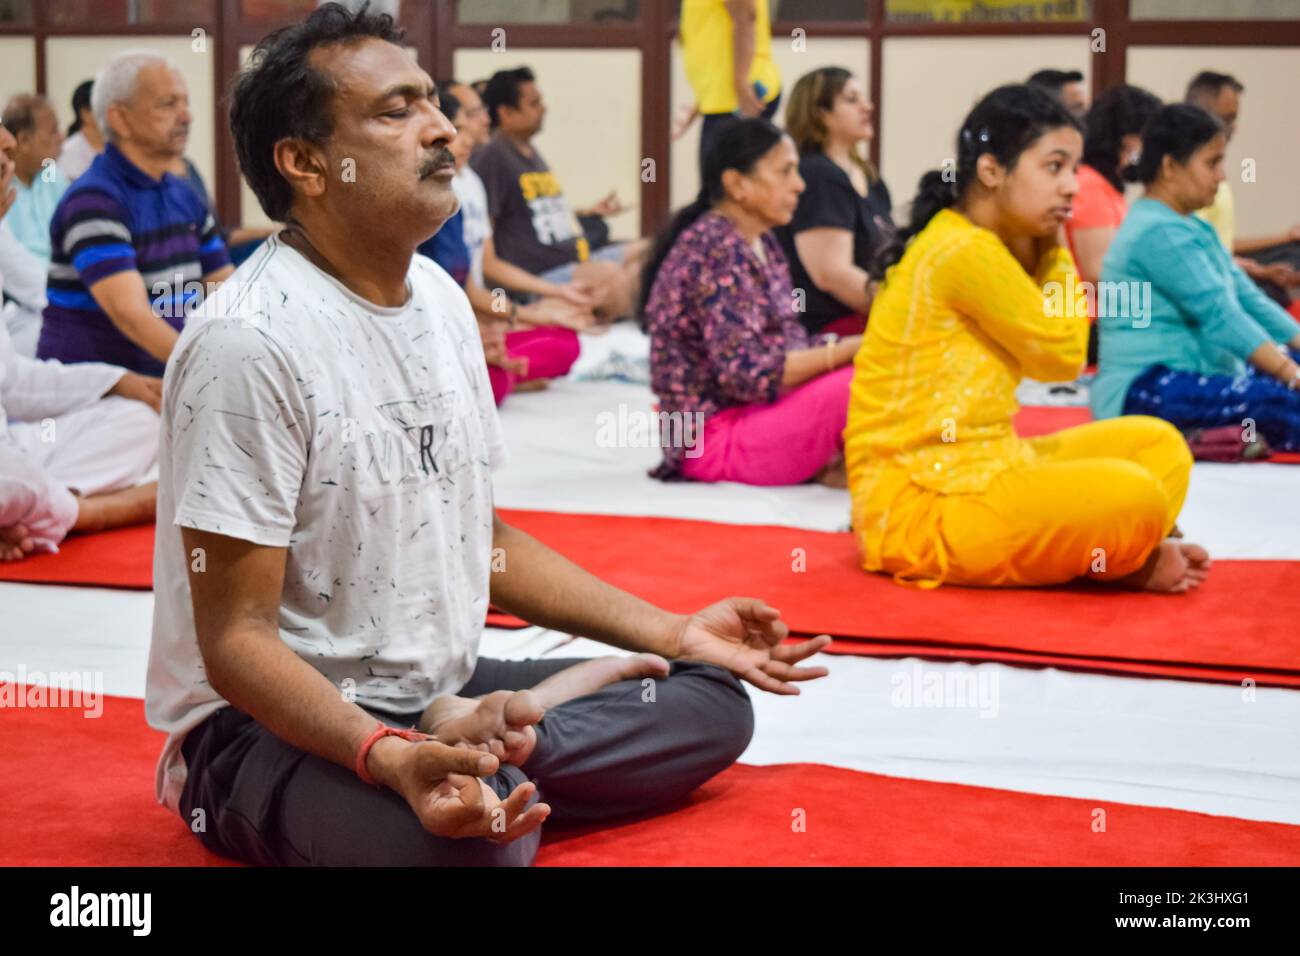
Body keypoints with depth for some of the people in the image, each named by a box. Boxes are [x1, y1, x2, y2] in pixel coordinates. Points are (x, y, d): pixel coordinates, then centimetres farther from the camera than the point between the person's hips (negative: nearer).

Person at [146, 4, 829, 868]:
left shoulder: (441, 298, 7)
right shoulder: (250, 341, -20)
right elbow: (237, 640, -20)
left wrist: (672, 634, 11)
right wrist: (386, 756, -37)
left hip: (440, 691, 9)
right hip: (268, 724, -9)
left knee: (711, 701, 5)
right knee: (469, 843, -38)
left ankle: (475, 745, -8)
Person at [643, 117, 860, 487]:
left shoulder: (763, 245, 12)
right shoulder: (714, 249, -17)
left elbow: (787, 343, 12)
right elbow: (746, 373, -23)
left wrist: (849, 345, -5)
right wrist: (847, 350, -18)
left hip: (755, 413, 10)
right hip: (717, 435, -10)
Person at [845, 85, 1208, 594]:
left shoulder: (991, 246, 13)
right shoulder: (964, 251, -17)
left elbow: (1057, 354, 10)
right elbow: (1063, 358, -9)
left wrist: (1048, 248, 6)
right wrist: (1055, 252, 1)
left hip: (980, 467, 10)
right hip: (922, 503, -10)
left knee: (1158, 444, 13)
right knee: (1132, 497, -27)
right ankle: (1122, 563, 4)